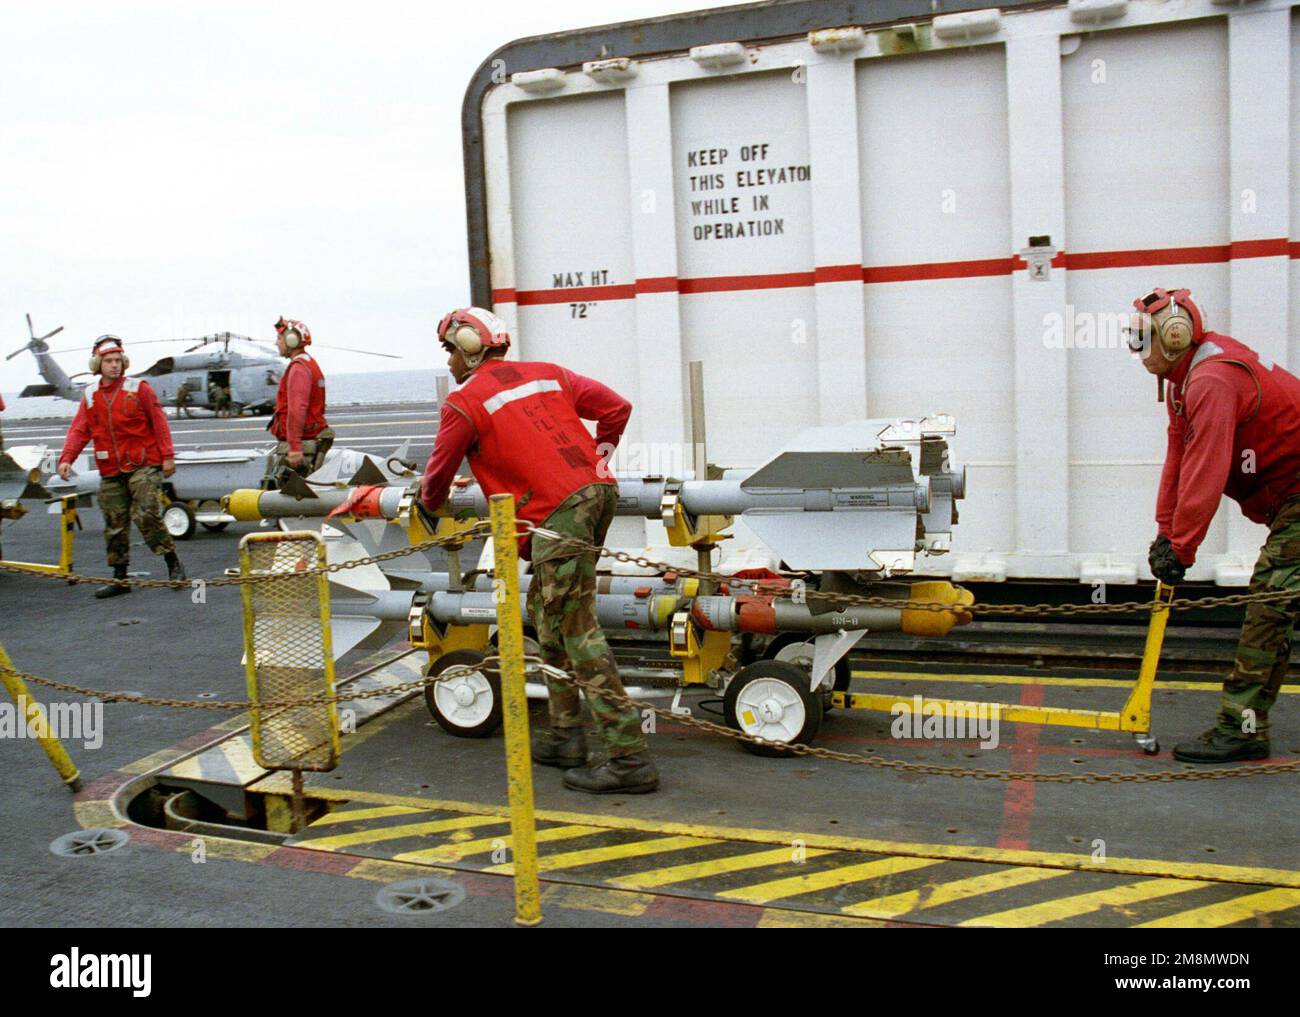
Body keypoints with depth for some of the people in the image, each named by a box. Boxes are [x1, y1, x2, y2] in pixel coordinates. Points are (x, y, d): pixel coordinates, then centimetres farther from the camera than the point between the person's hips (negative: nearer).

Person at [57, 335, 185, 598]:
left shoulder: (139, 388, -1)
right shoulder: (90, 396, 10)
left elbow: (159, 423, -1)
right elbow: (79, 430, 6)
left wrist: (167, 456, -6)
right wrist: (66, 458, -8)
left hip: (143, 466, -4)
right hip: (110, 472, 4)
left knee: (146, 515, -16)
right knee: (114, 526, 8)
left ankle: (174, 564, -3)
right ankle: (119, 578, 18)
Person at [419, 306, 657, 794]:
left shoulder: (464, 403, 3)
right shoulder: (546, 373, 21)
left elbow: (438, 474, 15)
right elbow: (615, 406, 22)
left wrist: (430, 503, 38)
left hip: (557, 513, -8)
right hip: (597, 490, 8)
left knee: (577, 629, -7)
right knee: (545, 609, 18)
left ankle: (629, 757, -8)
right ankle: (564, 735, 23)